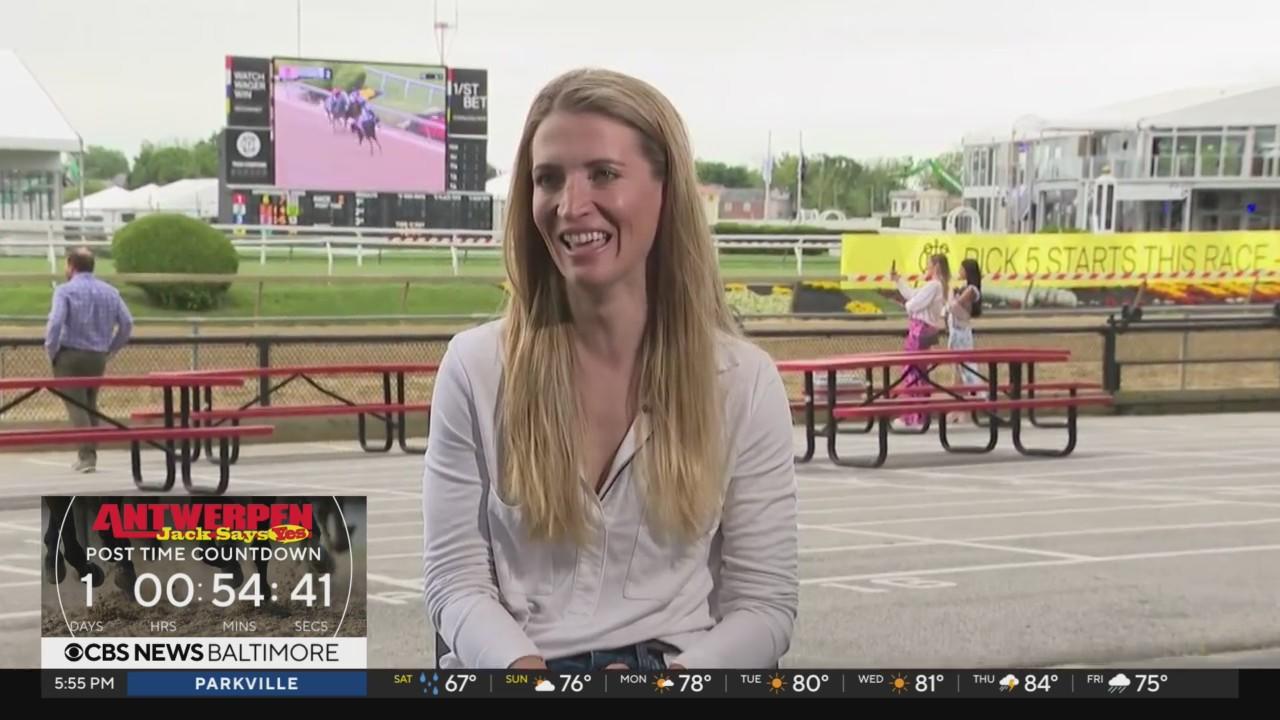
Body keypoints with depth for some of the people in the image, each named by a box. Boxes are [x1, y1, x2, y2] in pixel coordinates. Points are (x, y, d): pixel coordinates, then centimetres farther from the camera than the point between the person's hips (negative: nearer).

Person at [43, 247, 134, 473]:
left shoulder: (65, 290, -8)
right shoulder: (110, 292, 7)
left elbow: (55, 322, -20)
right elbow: (127, 323, 3)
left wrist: (51, 351, -6)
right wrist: (110, 349, 11)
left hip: (70, 355, -5)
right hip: (98, 357, 5)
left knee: (76, 405, -4)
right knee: (91, 405, 18)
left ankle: (87, 455, -15)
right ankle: (90, 454, 18)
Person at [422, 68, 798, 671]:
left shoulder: (743, 381, 1)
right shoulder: (476, 367, 2)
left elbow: (764, 603, 3)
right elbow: (456, 577, 2)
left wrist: (669, 676, -15)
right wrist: (524, 669, -17)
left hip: (673, 667, 0)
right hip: (512, 669, 0)